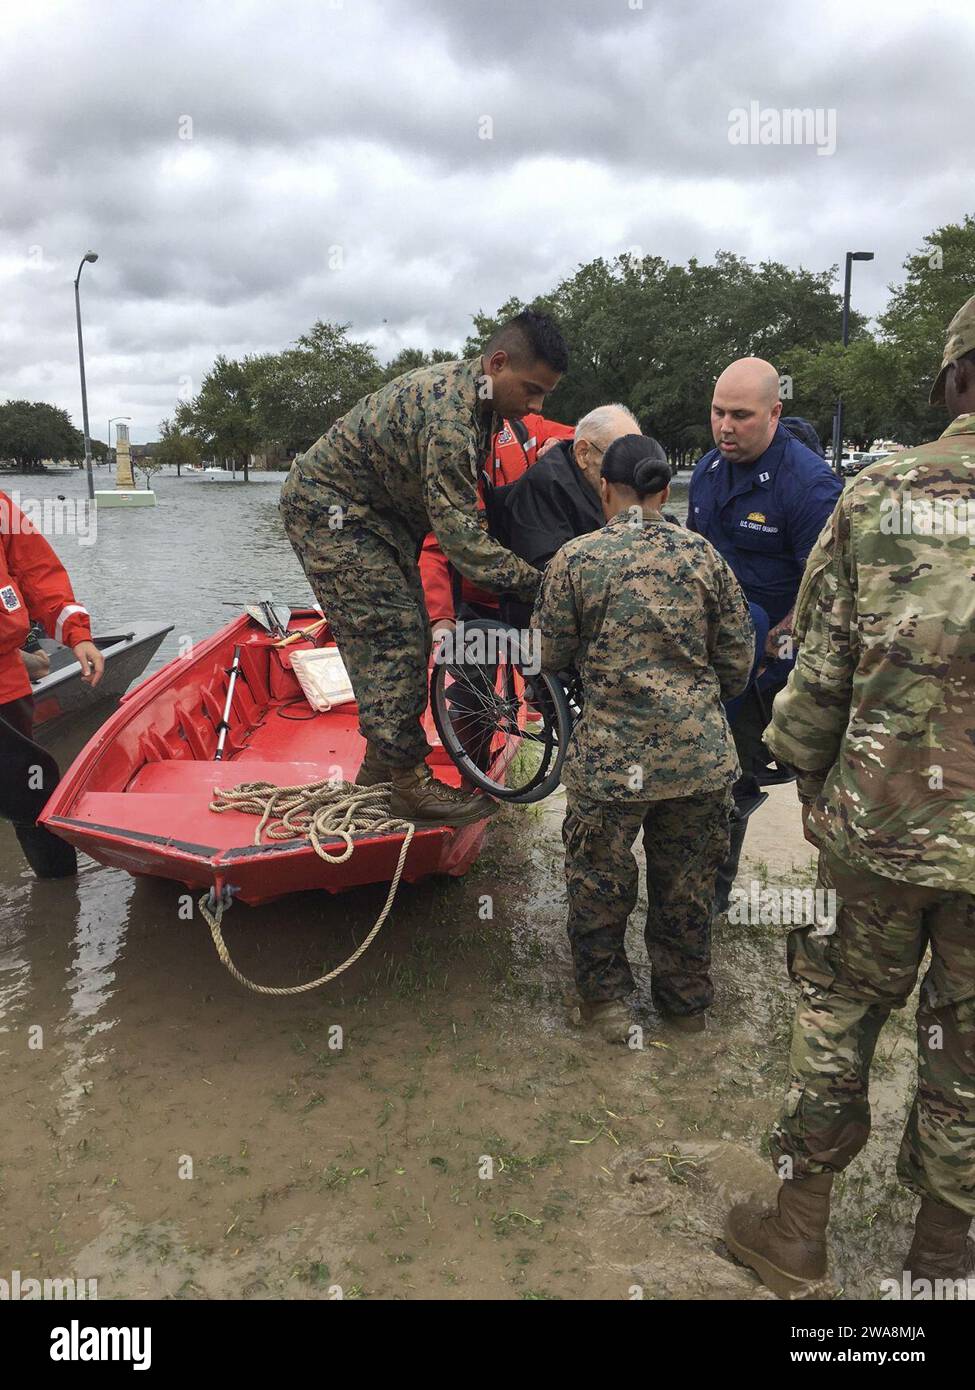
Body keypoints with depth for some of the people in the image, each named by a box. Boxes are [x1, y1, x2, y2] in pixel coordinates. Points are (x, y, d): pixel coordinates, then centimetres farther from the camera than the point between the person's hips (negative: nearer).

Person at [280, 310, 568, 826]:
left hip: (378, 511, 10)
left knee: (407, 637, 11)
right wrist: (532, 580, -29)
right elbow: (455, 526, -32)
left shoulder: (473, 393, 1)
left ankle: (381, 763, 22)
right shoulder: (449, 412, -31)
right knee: (389, 639, -14)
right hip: (328, 508, -10)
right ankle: (411, 785, -8)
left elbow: (463, 500, 11)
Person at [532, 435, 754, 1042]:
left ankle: (607, 998, 31)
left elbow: (551, 656, 0)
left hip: (614, 758, -3)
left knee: (600, 881, 17)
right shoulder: (702, 553, 0)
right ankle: (687, 1000, 36)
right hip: (701, 755, 3)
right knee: (687, 883, 19)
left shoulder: (576, 559, -7)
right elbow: (739, 660, 5)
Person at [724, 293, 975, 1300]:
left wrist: (813, 781, 11)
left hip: (876, 820, 0)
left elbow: (821, 665, -2)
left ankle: (798, 1234, 29)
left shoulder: (877, 495, -5)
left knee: (836, 1009, 17)